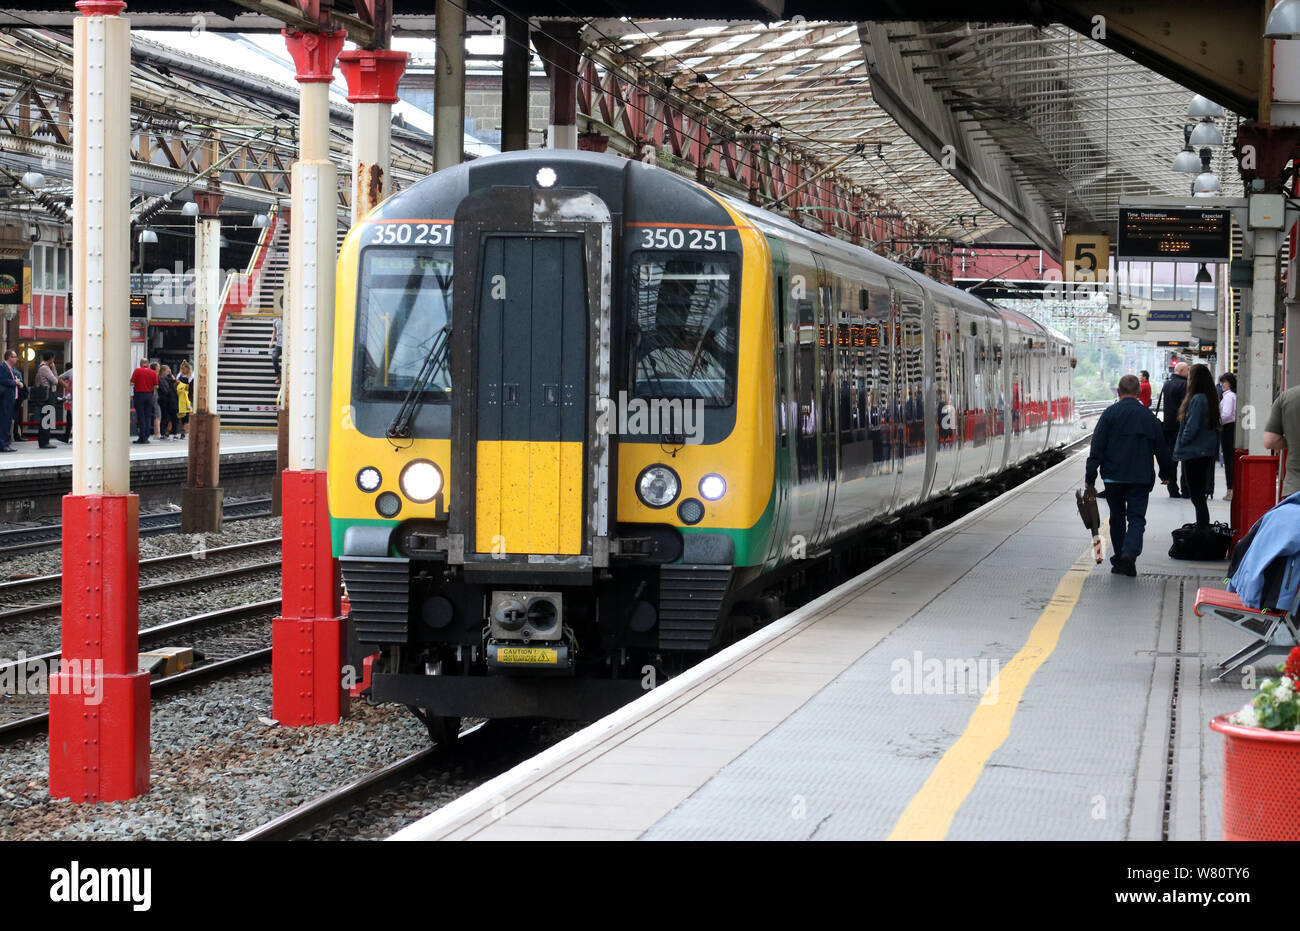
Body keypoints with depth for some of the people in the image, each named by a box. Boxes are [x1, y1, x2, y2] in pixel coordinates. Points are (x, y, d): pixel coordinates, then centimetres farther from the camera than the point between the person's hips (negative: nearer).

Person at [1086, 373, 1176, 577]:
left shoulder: (1109, 414, -3)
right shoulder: (1149, 417, 5)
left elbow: (1097, 448, -7)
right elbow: (1162, 449, 12)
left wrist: (1090, 476, -4)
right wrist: (1166, 474, 26)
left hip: (1113, 476, 0)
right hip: (1141, 477, 0)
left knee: (1117, 518, 13)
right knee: (1137, 517, 0)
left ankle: (1119, 561, 17)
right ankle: (1130, 554, -23)